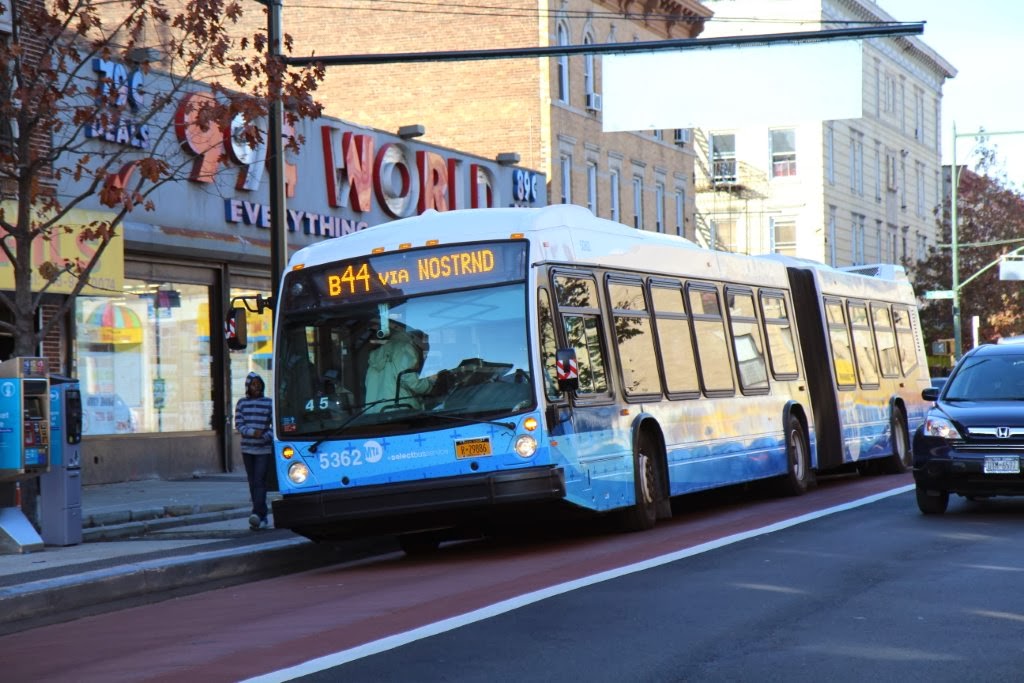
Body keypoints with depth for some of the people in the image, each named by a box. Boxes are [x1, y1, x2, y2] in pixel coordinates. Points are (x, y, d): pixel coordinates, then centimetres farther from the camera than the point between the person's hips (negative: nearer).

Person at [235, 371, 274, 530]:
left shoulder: (269, 403, 2)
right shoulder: (242, 403, 7)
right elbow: (238, 425, 3)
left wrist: (266, 436, -15)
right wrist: (252, 432, -14)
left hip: (264, 449, -3)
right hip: (247, 449, 3)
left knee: (259, 481, -14)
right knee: (253, 483, 5)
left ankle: (257, 514, -23)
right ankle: (262, 517, 11)